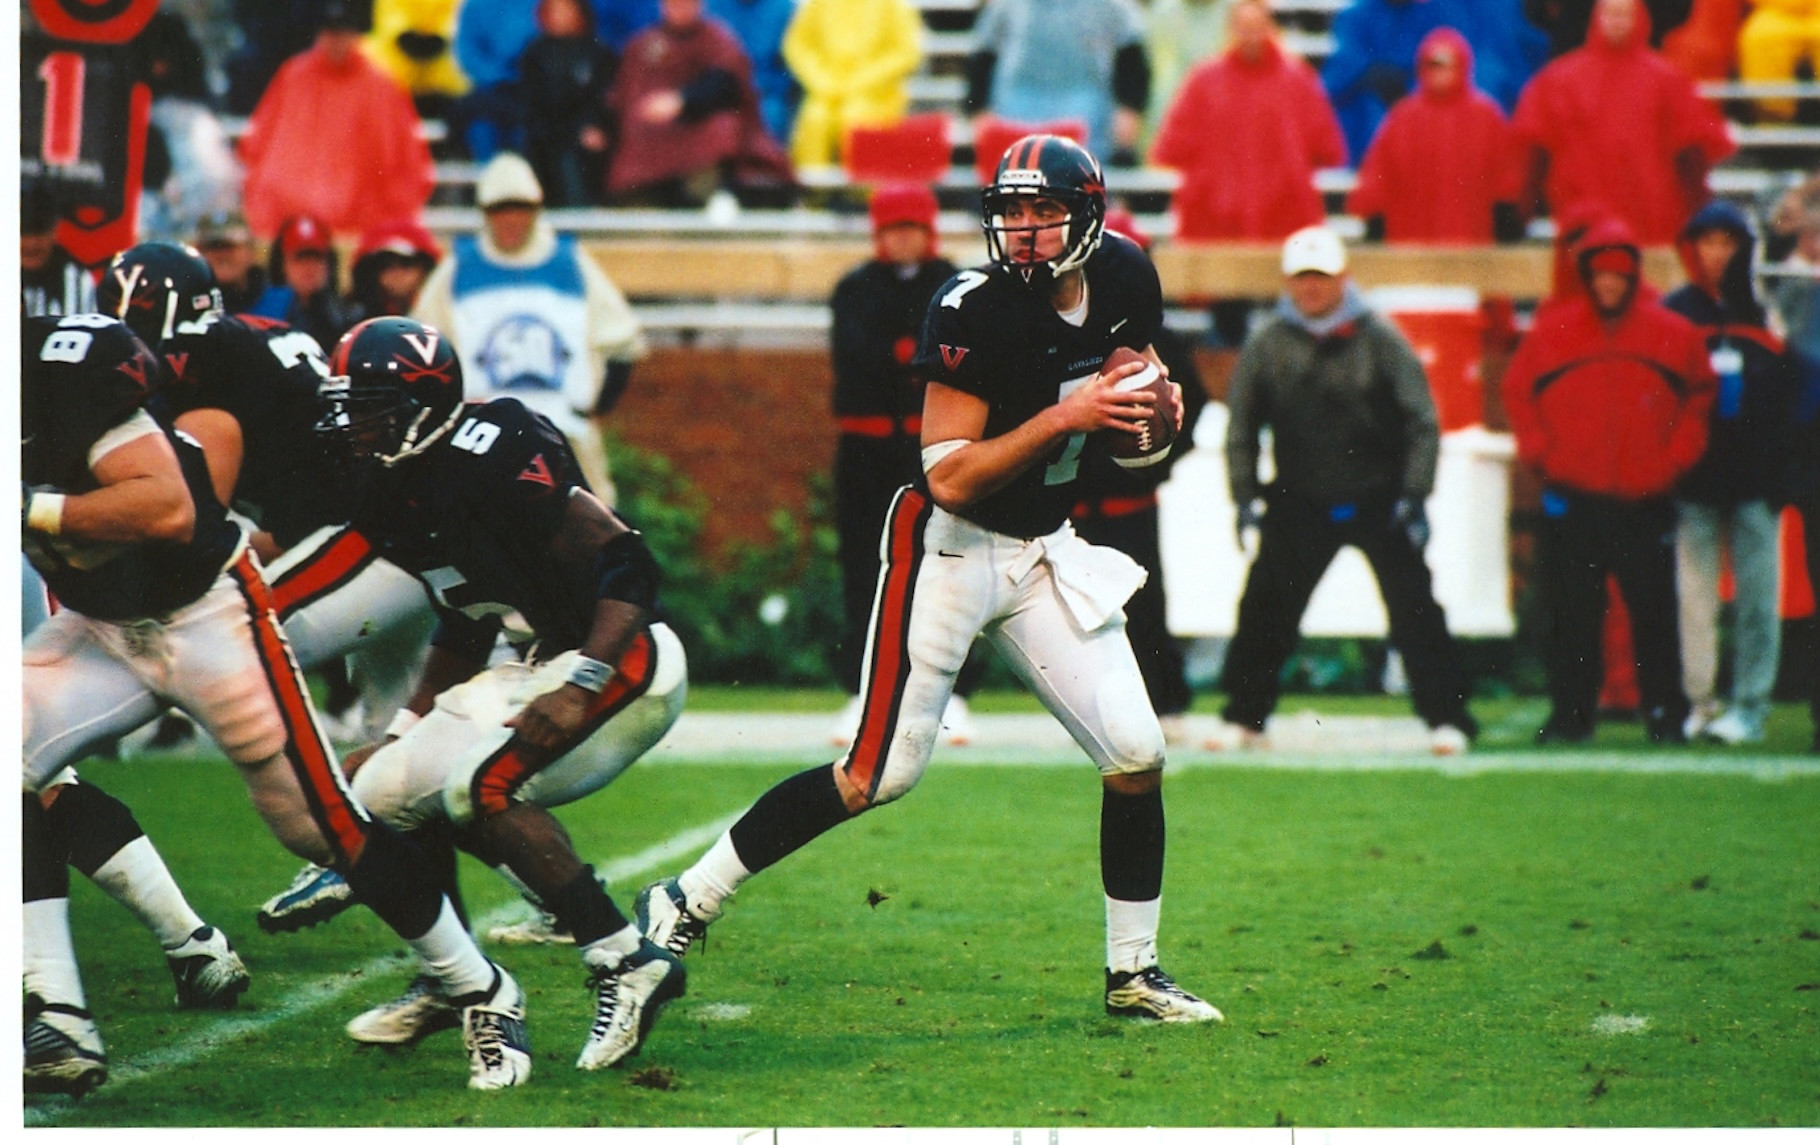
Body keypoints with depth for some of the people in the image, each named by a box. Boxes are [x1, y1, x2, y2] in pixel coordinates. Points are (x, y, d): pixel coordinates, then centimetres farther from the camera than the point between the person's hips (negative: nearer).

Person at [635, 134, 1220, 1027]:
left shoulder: (1124, 283, -2)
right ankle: (686, 902, 6)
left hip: (1047, 551, 6)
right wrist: (1066, 417, -30)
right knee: (878, 776, -6)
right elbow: (951, 480, -23)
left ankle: (1132, 973, 16)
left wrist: (1147, 409, -6)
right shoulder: (974, 310, -22)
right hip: (949, 550, -6)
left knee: (1135, 758, 1)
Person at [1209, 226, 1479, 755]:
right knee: (1265, 608, 1)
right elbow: (1242, 427, 8)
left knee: (1414, 608, -7)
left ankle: (1446, 718, -1)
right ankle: (1243, 717, 15)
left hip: (1378, 502, -2)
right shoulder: (1267, 344, -1)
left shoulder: (1379, 340, -7)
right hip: (1300, 503, 2)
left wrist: (1413, 498, -11)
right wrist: (1246, 497, -1)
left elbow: (1422, 422, -5)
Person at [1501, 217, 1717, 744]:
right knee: (1568, 615, 2)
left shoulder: (1673, 334, 3)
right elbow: (1517, 394, 12)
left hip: (1646, 502, 0)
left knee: (1655, 611, 1)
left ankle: (1665, 715, 8)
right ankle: (1570, 713, 9)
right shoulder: (1552, 330, 3)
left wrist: (1676, 455, 3)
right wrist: (1540, 453, 1)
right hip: (1571, 499, 0)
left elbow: (1701, 397, 14)